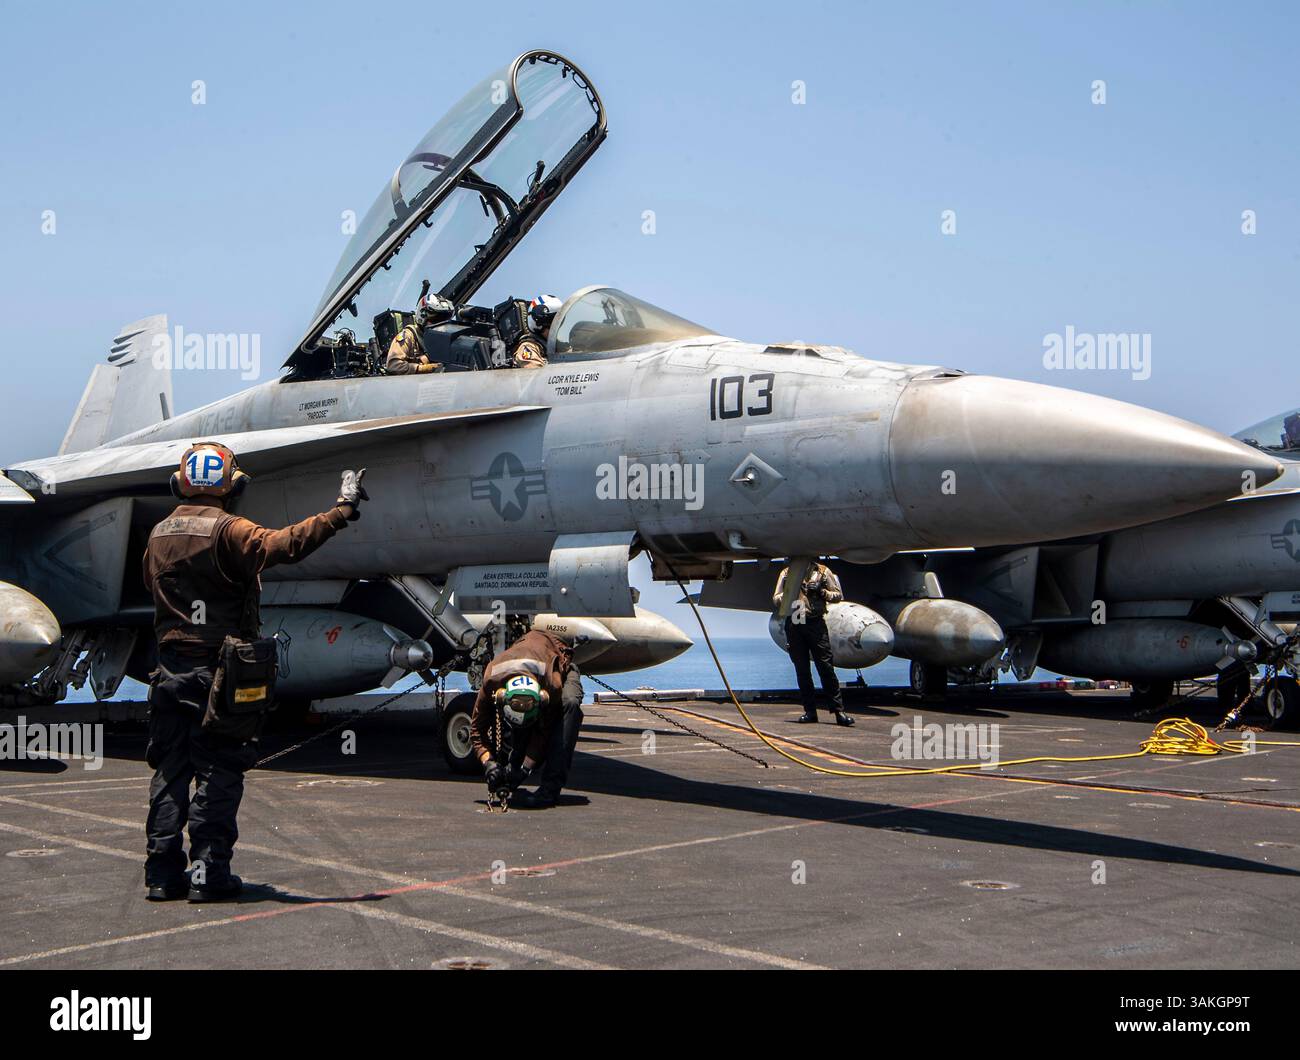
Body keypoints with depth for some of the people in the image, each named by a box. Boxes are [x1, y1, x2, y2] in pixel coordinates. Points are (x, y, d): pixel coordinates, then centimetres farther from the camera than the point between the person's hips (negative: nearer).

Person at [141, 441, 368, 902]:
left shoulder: (159, 535, 10)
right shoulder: (228, 531, -12)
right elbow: (285, 544, -26)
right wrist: (341, 511, -23)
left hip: (170, 668, 6)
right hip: (218, 669, -6)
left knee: (169, 770, 10)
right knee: (218, 773, 1)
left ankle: (163, 873, 12)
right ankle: (208, 872, 1)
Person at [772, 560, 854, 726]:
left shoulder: (822, 571, 9)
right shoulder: (787, 573, 14)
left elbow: (838, 595, 8)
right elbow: (775, 600, 12)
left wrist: (821, 592, -10)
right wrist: (787, 593, -9)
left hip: (815, 623, -2)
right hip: (793, 624, 3)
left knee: (826, 667, -7)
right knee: (802, 670, 4)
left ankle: (839, 710, -5)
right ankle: (810, 711, 9)